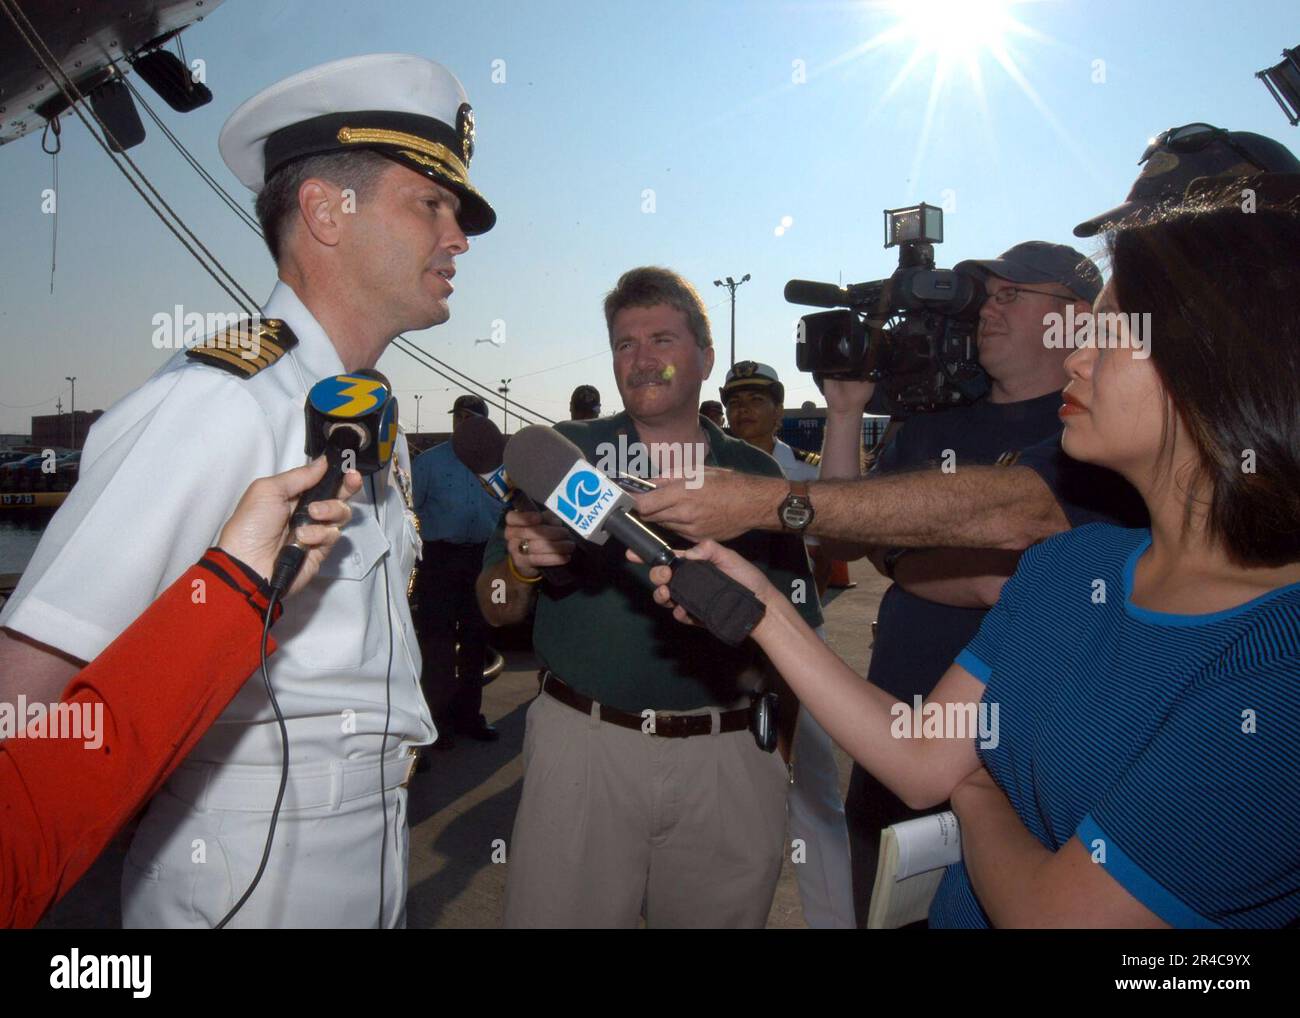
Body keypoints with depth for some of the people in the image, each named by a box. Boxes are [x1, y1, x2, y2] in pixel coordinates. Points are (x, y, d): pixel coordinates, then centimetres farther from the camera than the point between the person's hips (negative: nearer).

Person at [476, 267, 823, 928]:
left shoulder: (756, 474, 6)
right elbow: (496, 611, 2)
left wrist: (780, 746, 1)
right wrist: (523, 567, -20)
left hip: (730, 760, 2)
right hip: (583, 747, -1)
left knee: (725, 912, 14)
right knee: (559, 911, 7)